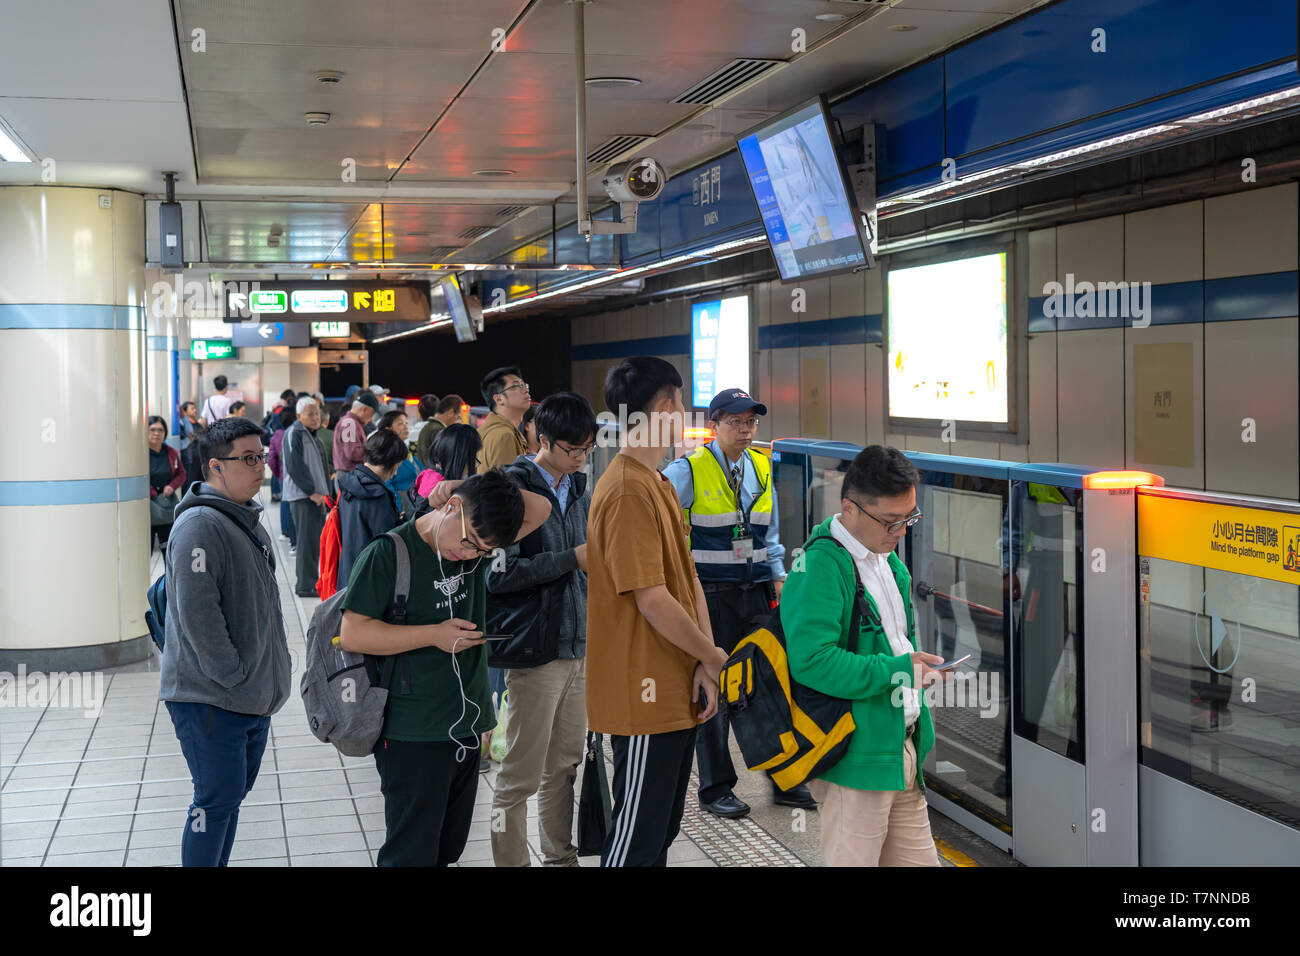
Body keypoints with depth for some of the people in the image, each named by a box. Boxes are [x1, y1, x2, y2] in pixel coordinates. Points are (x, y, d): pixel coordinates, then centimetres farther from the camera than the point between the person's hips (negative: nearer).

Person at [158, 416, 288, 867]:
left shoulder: (249, 520, 14)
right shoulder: (200, 525, -17)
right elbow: (196, 614, -24)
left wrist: (277, 664, 15)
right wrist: (233, 676, -21)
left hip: (254, 697, 9)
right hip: (209, 698, -9)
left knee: (232, 793, 16)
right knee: (218, 800, -5)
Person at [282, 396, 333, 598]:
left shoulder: (311, 435, 20)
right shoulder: (295, 434, -10)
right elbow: (295, 466, -17)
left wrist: (321, 493, 17)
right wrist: (311, 491, -19)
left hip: (315, 495, 9)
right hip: (301, 496, -9)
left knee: (316, 539, 11)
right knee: (307, 540, -9)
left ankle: (311, 582, 17)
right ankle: (305, 586, -7)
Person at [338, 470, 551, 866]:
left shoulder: (477, 541, 4)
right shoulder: (388, 554, -14)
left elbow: (539, 510, 6)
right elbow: (352, 634, -15)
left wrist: (485, 491, -9)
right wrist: (434, 634, -18)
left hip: (466, 729, 6)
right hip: (412, 739, -6)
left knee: (448, 848, 15)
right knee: (412, 854, -1)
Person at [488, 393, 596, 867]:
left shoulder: (579, 489, 12)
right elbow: (500, 574, -20)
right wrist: (572, 559, -17)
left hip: (578, 646, 7)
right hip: (537, 650, -7)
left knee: (566, 766, 15)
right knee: (522, 775, -1)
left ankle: (561, 856, 27)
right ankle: (510, 860, 10)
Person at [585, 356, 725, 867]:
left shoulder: (659, 485, 14)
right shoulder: (628, 490, -20)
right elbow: (652, 600, -23)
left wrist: (704, 665, 0)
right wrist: (714, 657, -9)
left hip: (676, 694, 10)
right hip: (646, 697, -10)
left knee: (662, 829, 18)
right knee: (636, 839, -1)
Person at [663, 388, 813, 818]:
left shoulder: (761, 468, 11)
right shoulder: (689, 470, -6)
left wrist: (779, 577, 11)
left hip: (756, 590, 5)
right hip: (710, 594, -5)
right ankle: (715, 788, 14)